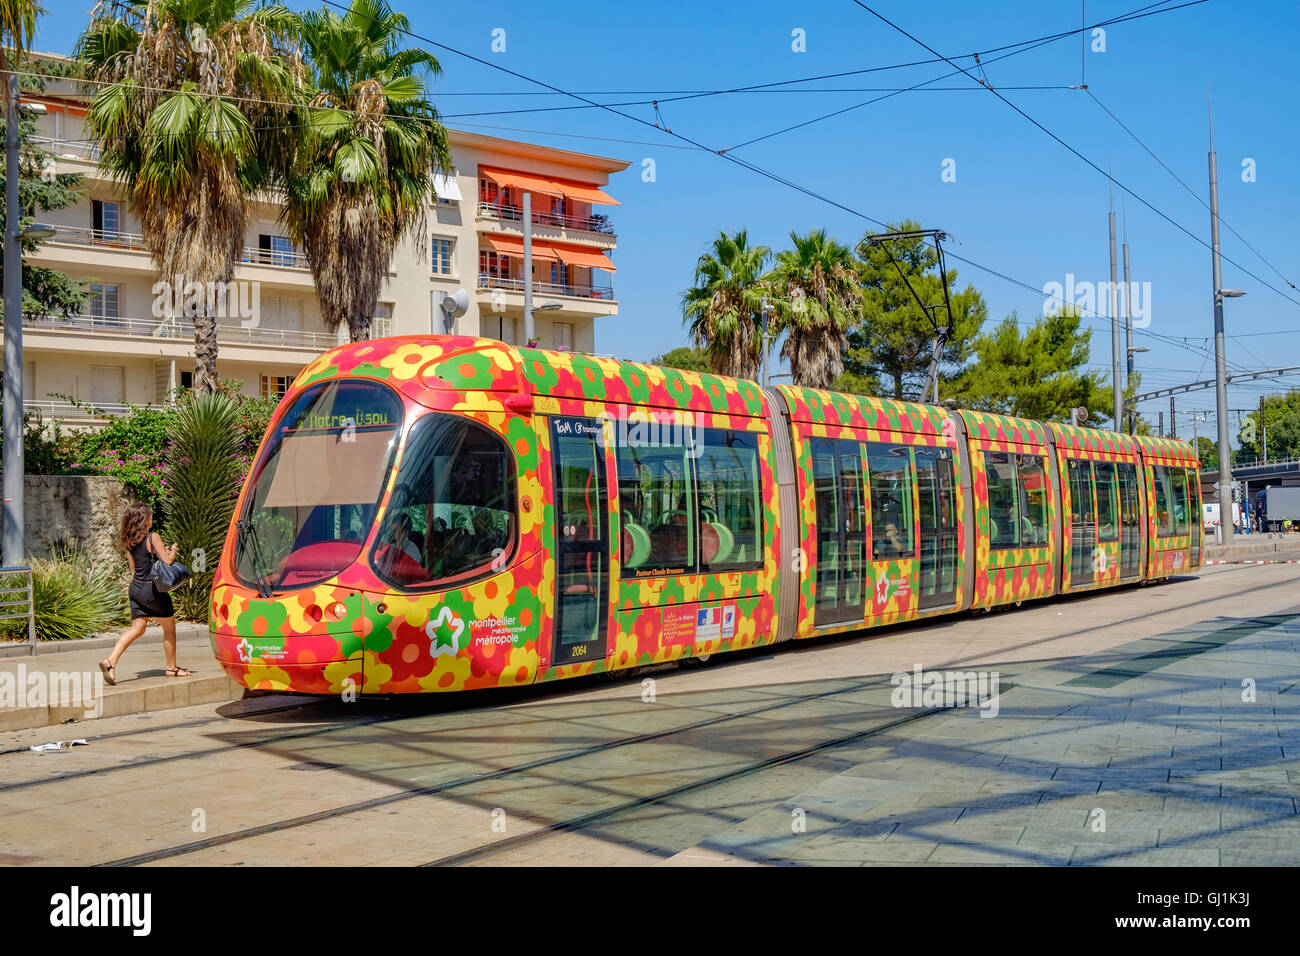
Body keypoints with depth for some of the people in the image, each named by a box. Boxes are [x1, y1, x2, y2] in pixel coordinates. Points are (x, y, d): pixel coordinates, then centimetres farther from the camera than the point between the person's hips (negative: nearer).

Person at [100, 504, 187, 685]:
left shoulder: (130, 541, 9)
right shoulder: (153, 537, -13)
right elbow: (167, 561, -14)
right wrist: (172, 551, 7)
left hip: (135, 587, 7)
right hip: (152, 588, -7)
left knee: (137, 628, 6)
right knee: (169, 627, 10)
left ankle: (111, 661, -13)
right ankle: (172, 668, 17)